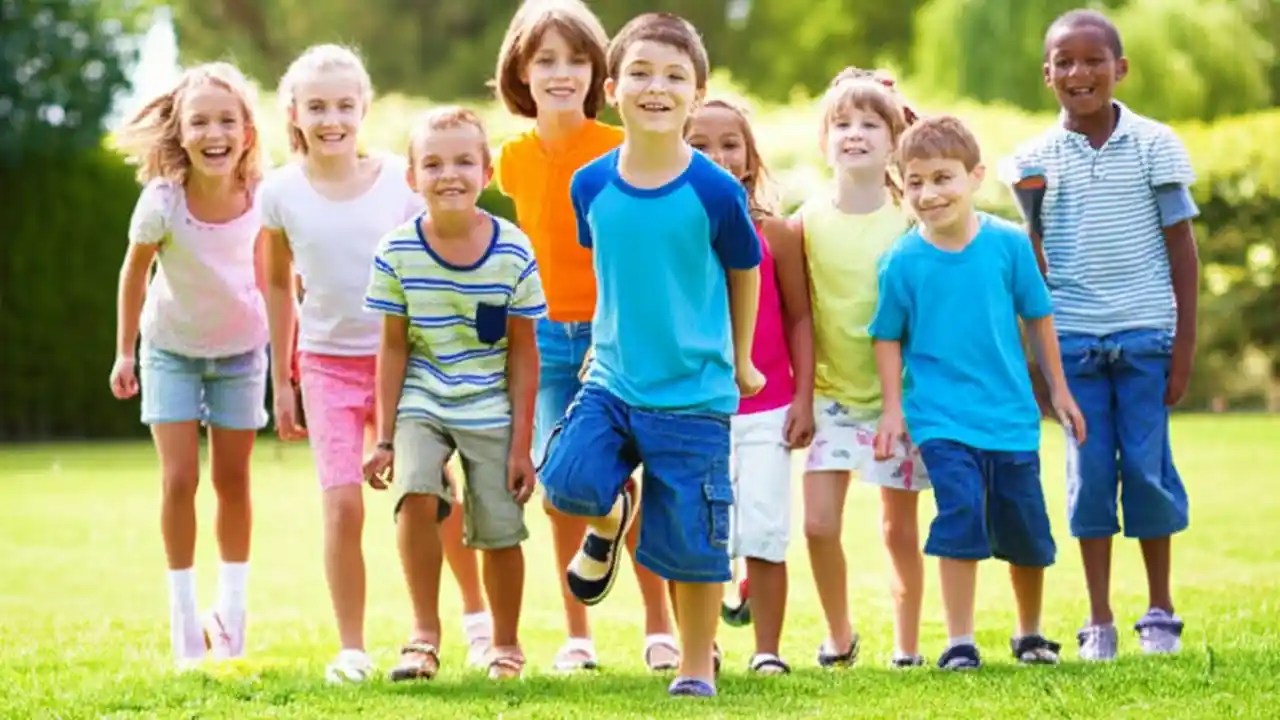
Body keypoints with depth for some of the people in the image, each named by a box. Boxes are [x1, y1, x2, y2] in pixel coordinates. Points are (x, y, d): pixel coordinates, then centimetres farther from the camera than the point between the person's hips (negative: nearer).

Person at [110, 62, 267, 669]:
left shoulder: (260, 199, -22)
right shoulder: (162, 202, -27)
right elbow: (135, 272, -9)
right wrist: (124, 352, -2)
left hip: (239, 348, 1)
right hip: (172, 350, -1)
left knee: (233, 479, 8)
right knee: (179, 479, -5)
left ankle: (232, 610, 24)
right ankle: (183, 616, 7)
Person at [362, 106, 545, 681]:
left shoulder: (513, 251, -11)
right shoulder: (397, 252, -9)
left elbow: (524, 354, -4)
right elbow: (393, 348, -2)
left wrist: (522, 444, -4)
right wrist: (385, 438, -3)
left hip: (491, 412, 0)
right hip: (421, 404, 0)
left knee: (500, 534, 5)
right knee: (416, 491, -25)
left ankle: (505, 644, 29)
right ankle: (424, 632, -12)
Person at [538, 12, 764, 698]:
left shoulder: (716, 191, -12)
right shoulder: (591, 185, -3)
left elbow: (744, 272, 5)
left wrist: (737, 360, 14)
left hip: (693, 393, -2)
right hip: (612, 380, 2)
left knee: (689, 539, 2)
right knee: (569, 478, -21)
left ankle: (696, 667, 22)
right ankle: (613, 518, 16)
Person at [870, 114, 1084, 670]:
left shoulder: (1009, 243, -5)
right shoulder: (903, 261, -7)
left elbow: (1038, 317, 6)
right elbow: (888, 337, 3)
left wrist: (1059, 390, 11)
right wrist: (893, 408, -1)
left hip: (1011, 414, 2)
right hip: (942, 417, -2)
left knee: (1026, 530, 10)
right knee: (961, 513, -16)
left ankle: (1030, 633, 33)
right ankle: (959, 641, -6)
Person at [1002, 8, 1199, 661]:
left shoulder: (1154, 145, 0)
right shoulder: (1036, 159, 3)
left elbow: (1182, 248, 2)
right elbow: (1033, 262, 9)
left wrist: (1184, 346, -1)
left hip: (1145, 335, -1)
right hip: (1073, 338, 1)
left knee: (1148, 467, 1)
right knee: (1089, 471, 3)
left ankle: (1160, 610, 16)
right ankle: (1099, 623, 9)